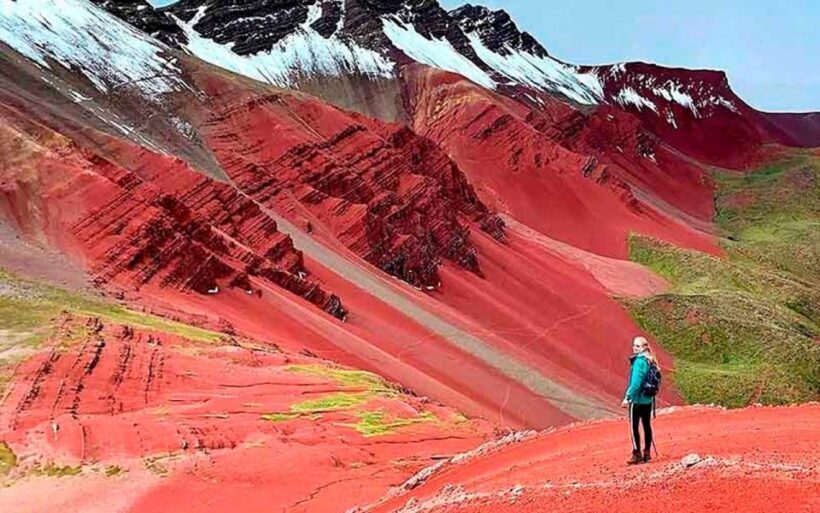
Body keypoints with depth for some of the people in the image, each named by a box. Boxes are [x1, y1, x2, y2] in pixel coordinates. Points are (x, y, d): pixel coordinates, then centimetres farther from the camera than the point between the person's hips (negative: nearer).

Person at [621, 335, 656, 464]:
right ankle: (647, 453, 19)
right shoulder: (649, 361, 9)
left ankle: (637, 454, -1)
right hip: (648, 399, 9)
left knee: (634, 426, -2)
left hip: (637, 399, -9)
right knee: (647, 425, 12)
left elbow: (635, 382, -21)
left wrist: (627, 398, -18)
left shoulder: (639, 362, -17)